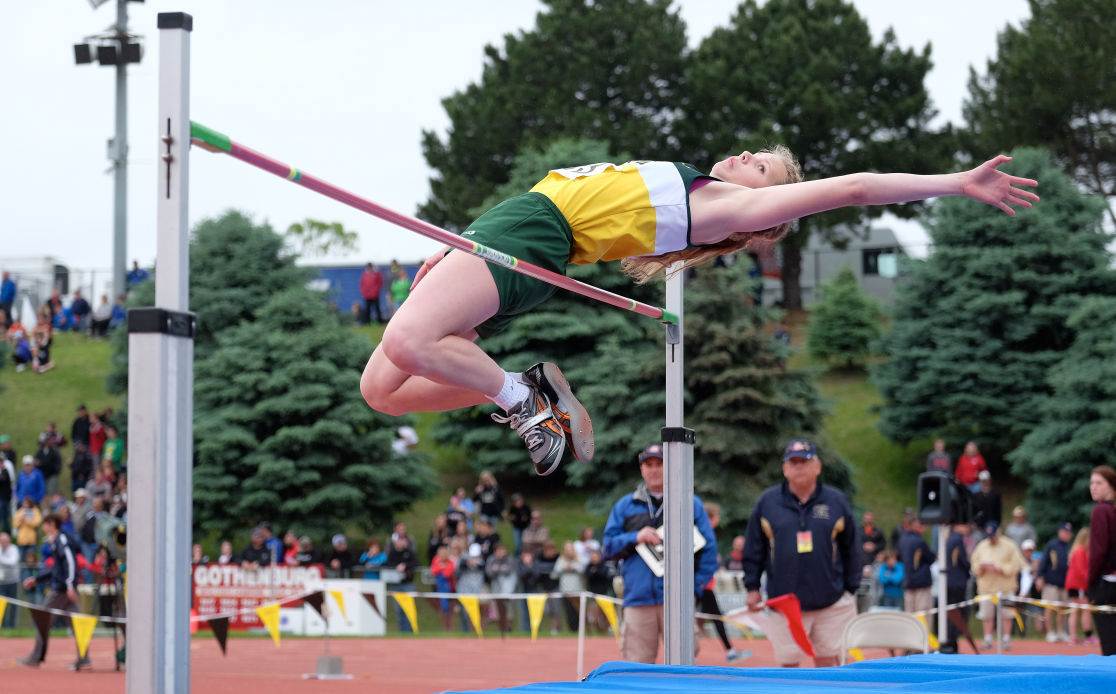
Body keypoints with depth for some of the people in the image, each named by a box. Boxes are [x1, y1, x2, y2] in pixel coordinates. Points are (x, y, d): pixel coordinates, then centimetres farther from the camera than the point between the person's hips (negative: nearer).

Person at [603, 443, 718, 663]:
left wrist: (696, 587, -1)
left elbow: (709, 548, 9)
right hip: (637, 599, 2)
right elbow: (608, 547, 12)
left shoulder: (692, 504, 10)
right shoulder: (625, 506, 16)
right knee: (638, 663, 0)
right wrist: (635, 538, -6)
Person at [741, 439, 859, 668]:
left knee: (827, 661, 4)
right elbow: (753, 549, 9)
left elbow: (850, 550, 10)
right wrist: (752, 587, 5)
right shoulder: (767, 502, 5)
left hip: (831, 602, 0)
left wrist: (851, 589, 8)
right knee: (788, 663, 2)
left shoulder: (836, 501, 6)